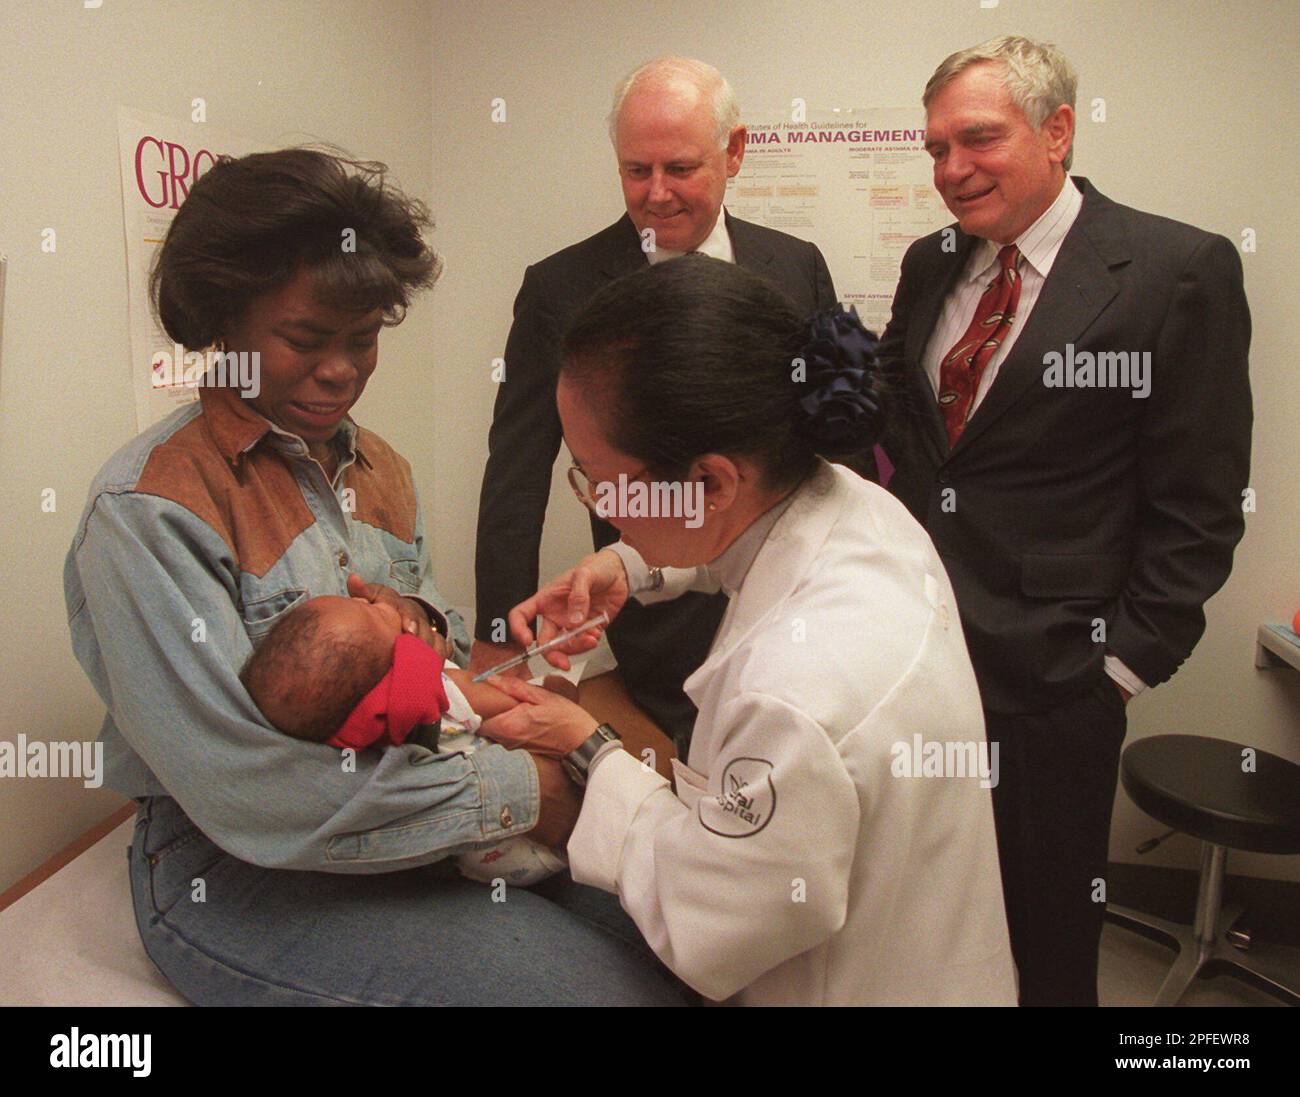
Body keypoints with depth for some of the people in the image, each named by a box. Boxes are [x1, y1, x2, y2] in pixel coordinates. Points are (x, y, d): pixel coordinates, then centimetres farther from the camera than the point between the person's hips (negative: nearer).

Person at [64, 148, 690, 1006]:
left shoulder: (378, 468, 8)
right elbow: (247, 791, -23)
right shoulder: (147, 509, -15)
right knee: (596, 982, -19)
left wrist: (423, 622, -8)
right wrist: (514, 791, -21)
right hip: (236, 881, -6)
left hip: (399, 820, 6)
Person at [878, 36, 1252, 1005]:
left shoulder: (1179, 270, -8)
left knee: (1047, 936, 14)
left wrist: (1128, 659, -9)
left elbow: (1197, 500, -8)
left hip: (1048, 673, -4)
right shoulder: (931, 264, 8)